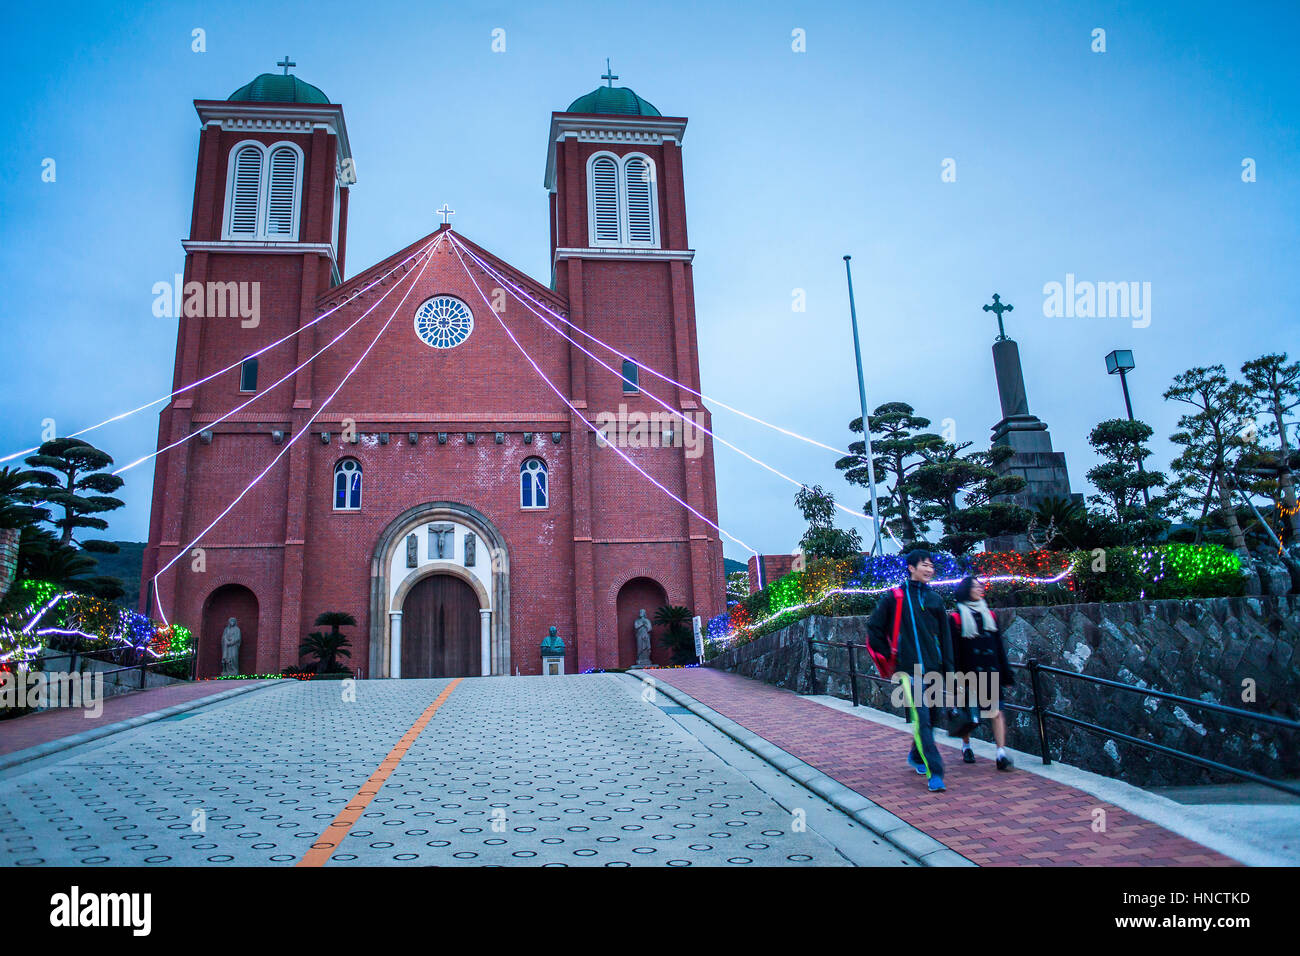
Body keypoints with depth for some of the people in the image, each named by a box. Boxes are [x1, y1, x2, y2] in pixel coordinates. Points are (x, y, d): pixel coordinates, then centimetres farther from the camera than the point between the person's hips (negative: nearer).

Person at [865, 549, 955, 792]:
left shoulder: (935, 600, 12)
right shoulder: (896, 597, -2)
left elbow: (945, 637, 15)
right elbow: (873, 627, 3)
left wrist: (948, 669, 10)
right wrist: (888, 656, 2)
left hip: (933, 669, 5)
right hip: (909, 669, -5)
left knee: (931, 718, 13)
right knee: (921, 719, -13)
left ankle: (916, 756, 36)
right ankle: (935, 772, -11)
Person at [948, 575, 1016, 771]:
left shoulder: (989, 615, 13)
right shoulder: (957, 618, -2)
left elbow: (999, 647, 15)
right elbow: (954, 650, -3)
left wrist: (1006, 672, 12)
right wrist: (956, 675, -7)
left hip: (991, 672, 3)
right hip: (970, 672, -3)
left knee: (997, 711, -6)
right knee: (969, 715, 5)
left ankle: (1001, 754, -6)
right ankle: (966, 745, 28)